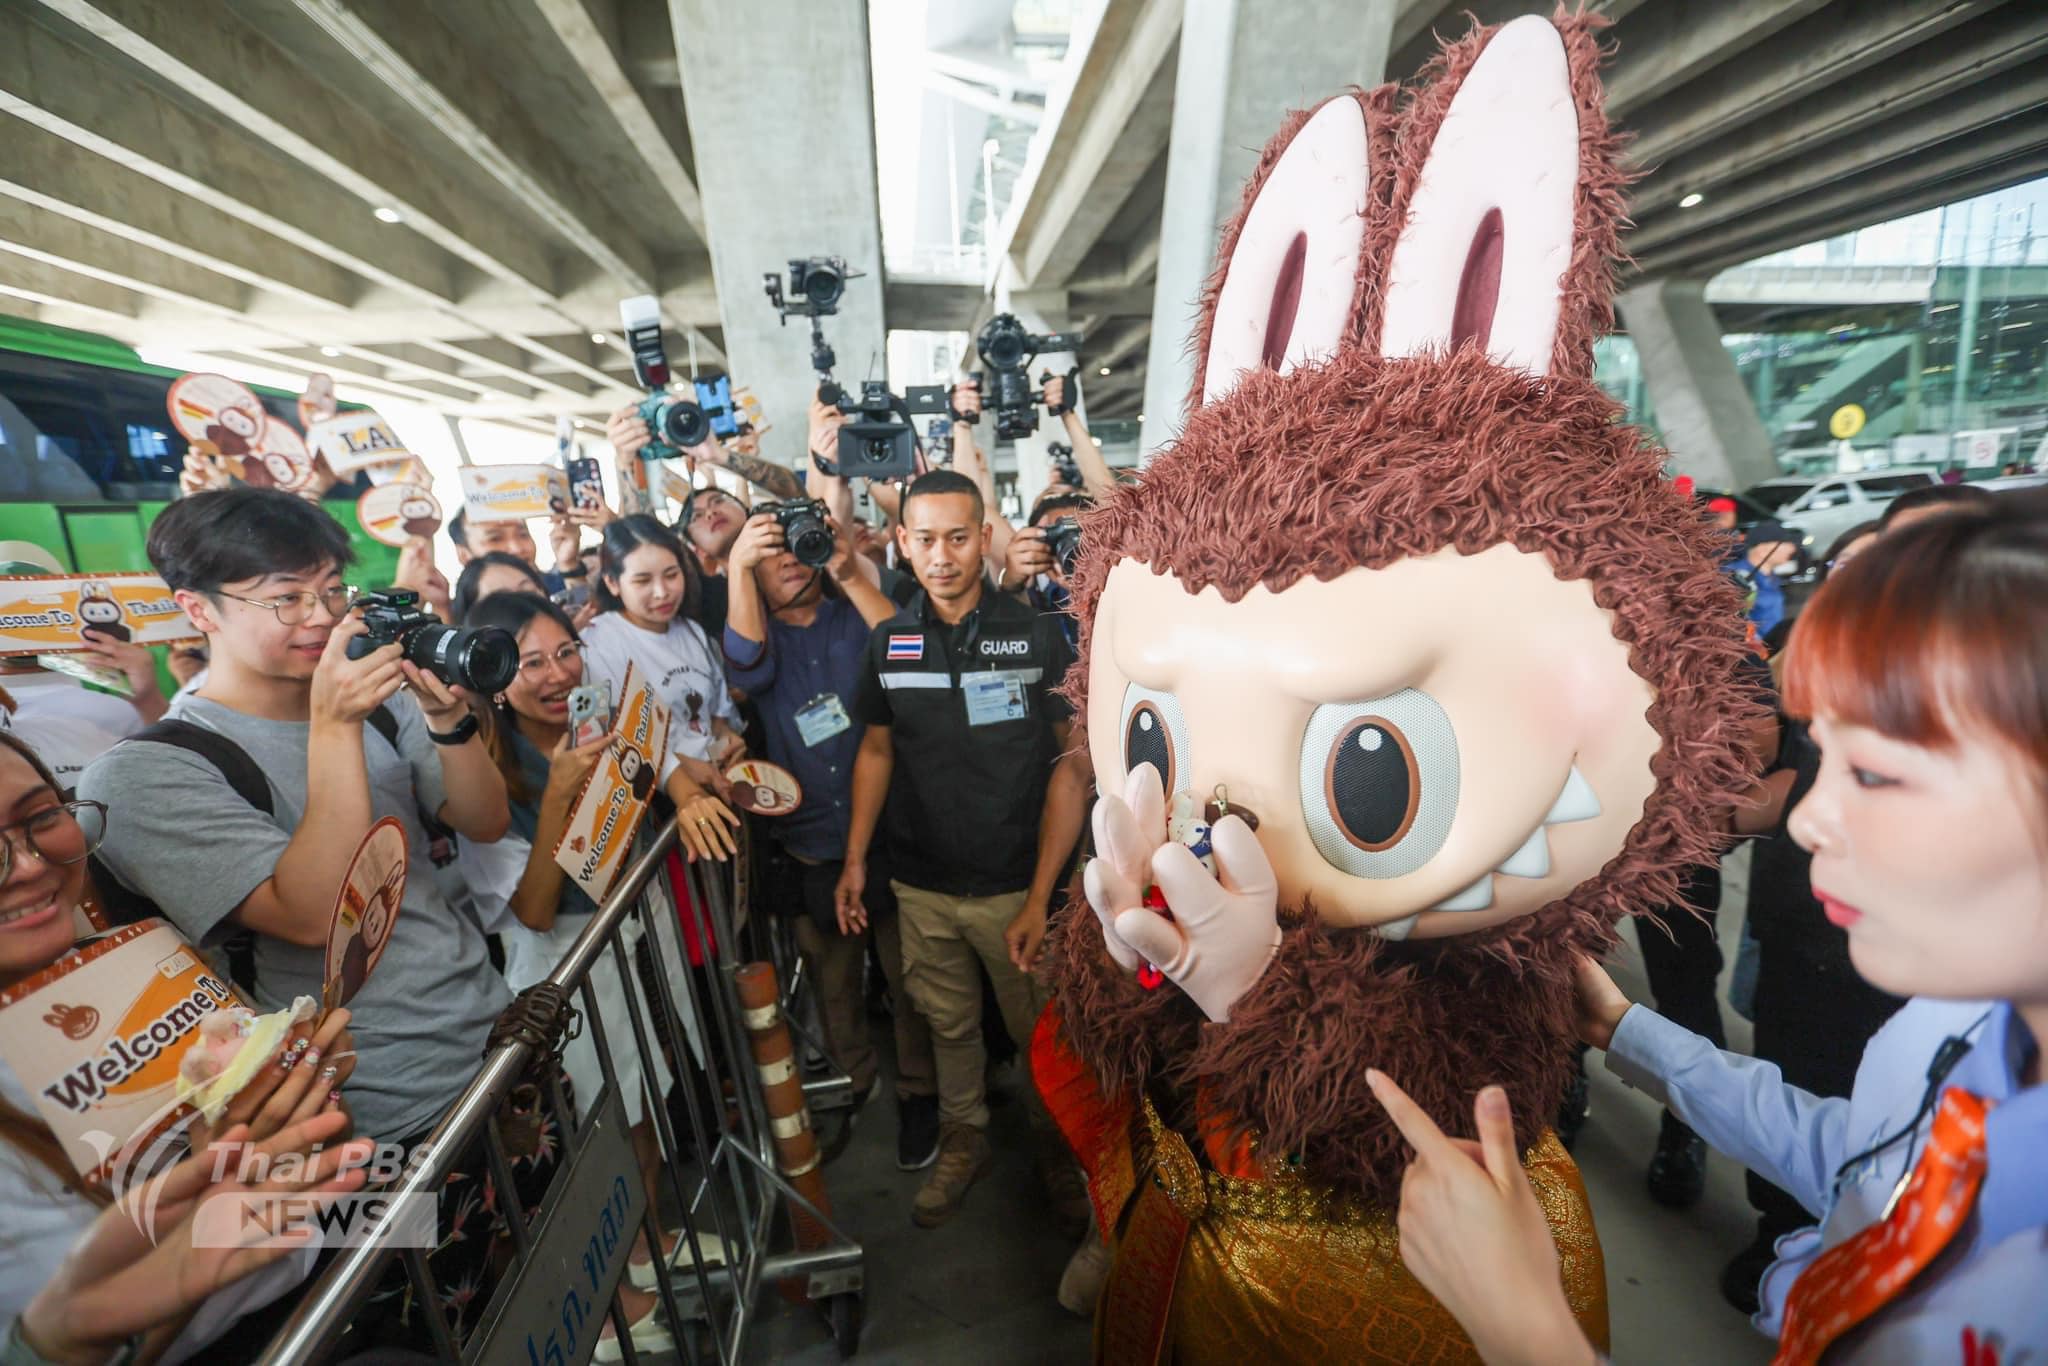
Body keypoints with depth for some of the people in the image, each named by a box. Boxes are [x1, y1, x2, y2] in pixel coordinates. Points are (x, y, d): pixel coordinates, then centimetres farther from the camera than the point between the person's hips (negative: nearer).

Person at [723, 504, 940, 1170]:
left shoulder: (856, 617, -1)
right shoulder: (758, 633, 3)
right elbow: (748, 665, -20)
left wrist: (851, 574, -27)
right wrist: (737, 565, -29)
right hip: (811, 851, 2)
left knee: (910, 976, 12)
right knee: (833, 983, 21)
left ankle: (918, 1092, 36)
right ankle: (850, 1084, 45)